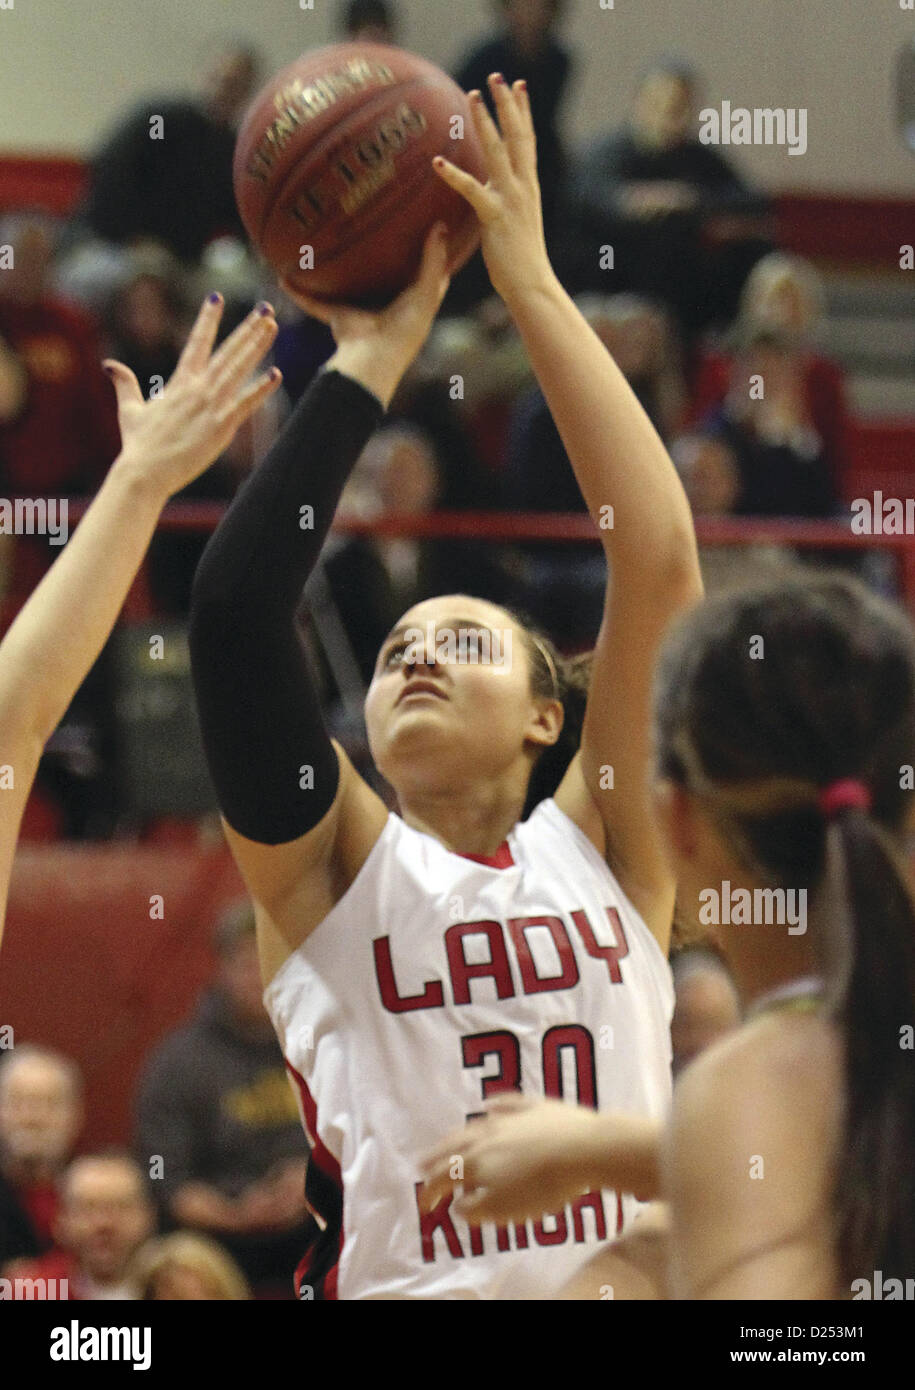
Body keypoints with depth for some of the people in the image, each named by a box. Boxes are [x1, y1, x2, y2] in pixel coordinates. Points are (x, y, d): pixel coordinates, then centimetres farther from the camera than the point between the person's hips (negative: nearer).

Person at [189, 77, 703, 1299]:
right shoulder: (331, 869, 14)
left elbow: (660, 567, 7)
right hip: (395, 1284, -1)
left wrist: (532, 285, 7)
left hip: (624, 1285, 1)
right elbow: (235, 604, 1)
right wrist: (369, 363, 5)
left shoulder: (599, 852, 16)